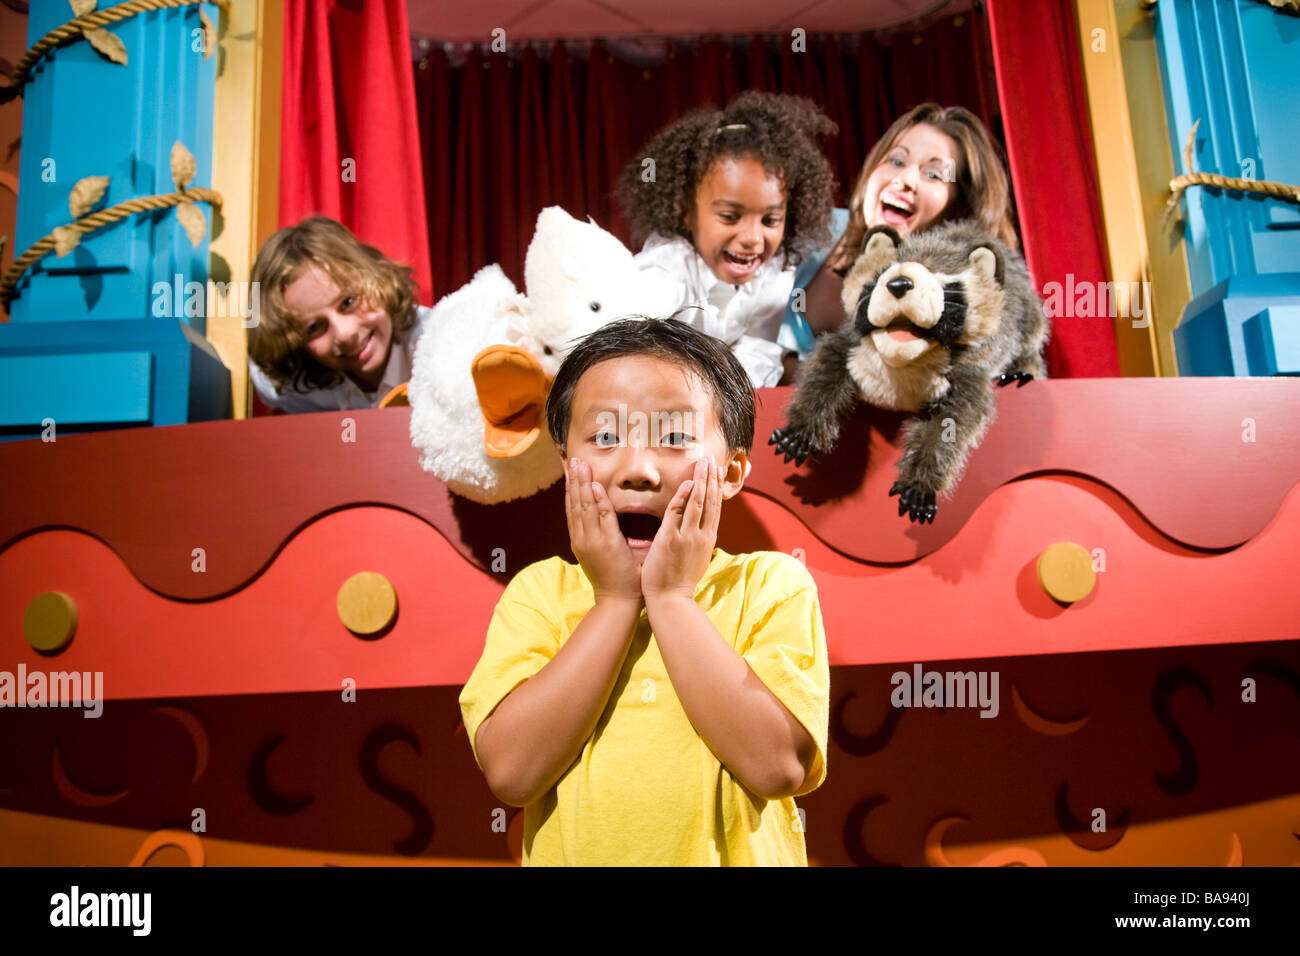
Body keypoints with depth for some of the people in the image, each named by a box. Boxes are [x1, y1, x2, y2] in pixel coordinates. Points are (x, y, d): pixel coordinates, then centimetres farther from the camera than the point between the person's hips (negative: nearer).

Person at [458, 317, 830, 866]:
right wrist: (616, 600, -13)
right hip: (569, 853, 1)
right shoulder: (538, 593, -1)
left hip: (733, 853, 0)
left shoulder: (772, 586, -5)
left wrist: (671, 596, -15)